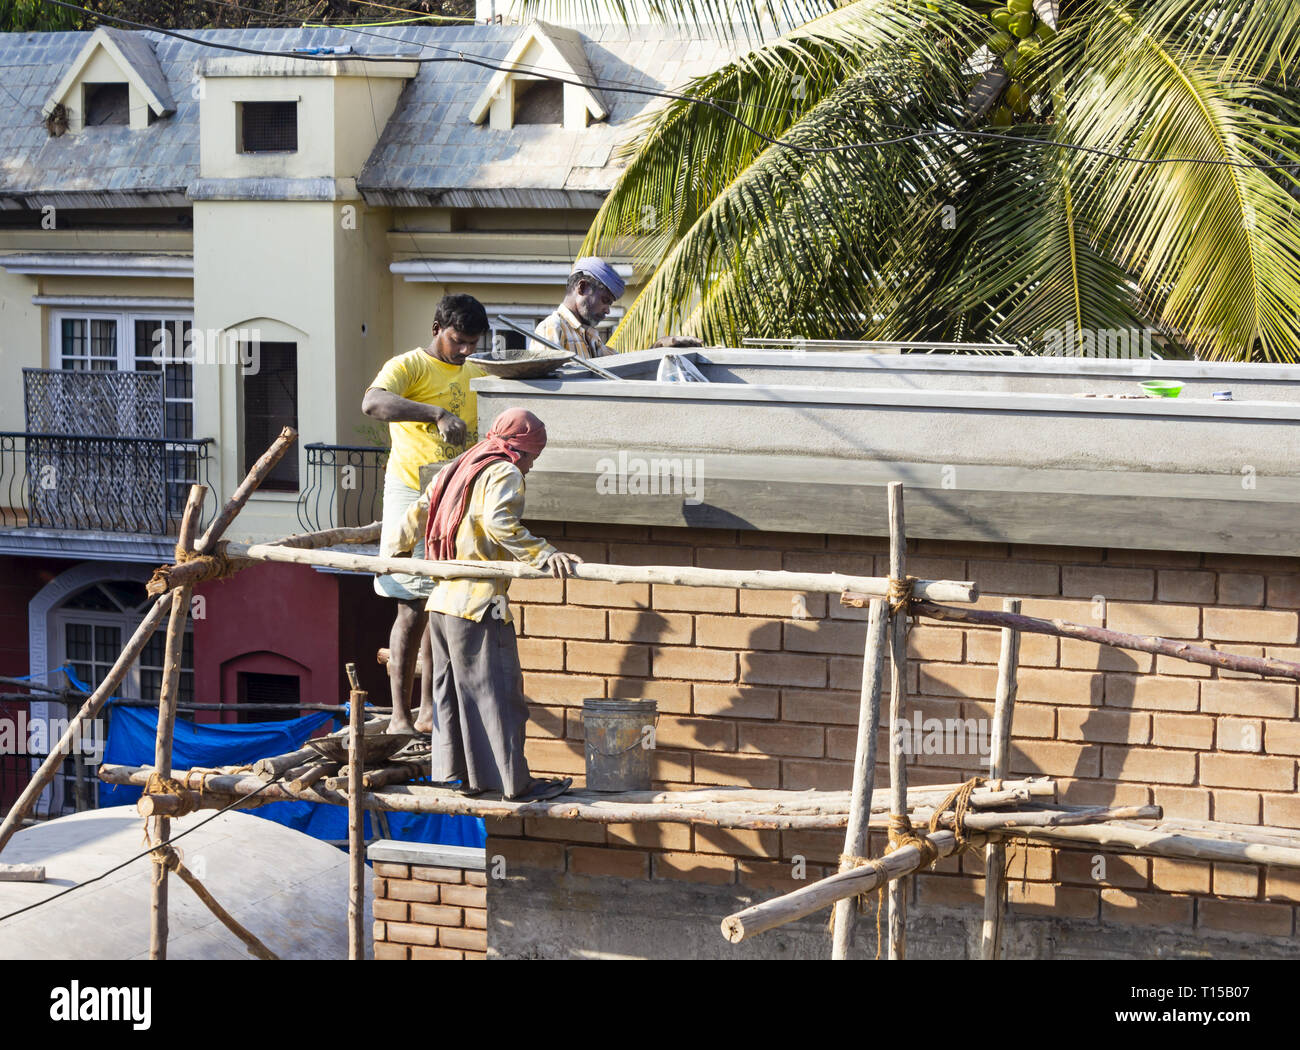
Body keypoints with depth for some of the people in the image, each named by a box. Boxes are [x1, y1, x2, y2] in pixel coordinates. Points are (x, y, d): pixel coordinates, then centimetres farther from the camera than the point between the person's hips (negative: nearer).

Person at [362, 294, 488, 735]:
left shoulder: (473, 374, 14)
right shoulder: (408, 366, -8)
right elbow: (373, 402, -30)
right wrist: (438, 413, -41)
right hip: (413, 498, -7)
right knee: (413, 606, -8)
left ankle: (429, 710, 17)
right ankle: (400, 715, -4)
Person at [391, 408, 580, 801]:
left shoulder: (455, 470, 19)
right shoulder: (504, 473, -7)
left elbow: (415, 516, 27)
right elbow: (499, 523, -25)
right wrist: (543, 554, -30)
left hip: (442, 600, 9)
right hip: (480, 604, -9)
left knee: (451, 690, 15)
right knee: (497, 692, -4)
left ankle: (456, 772, 21)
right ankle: (515, 782, -2)